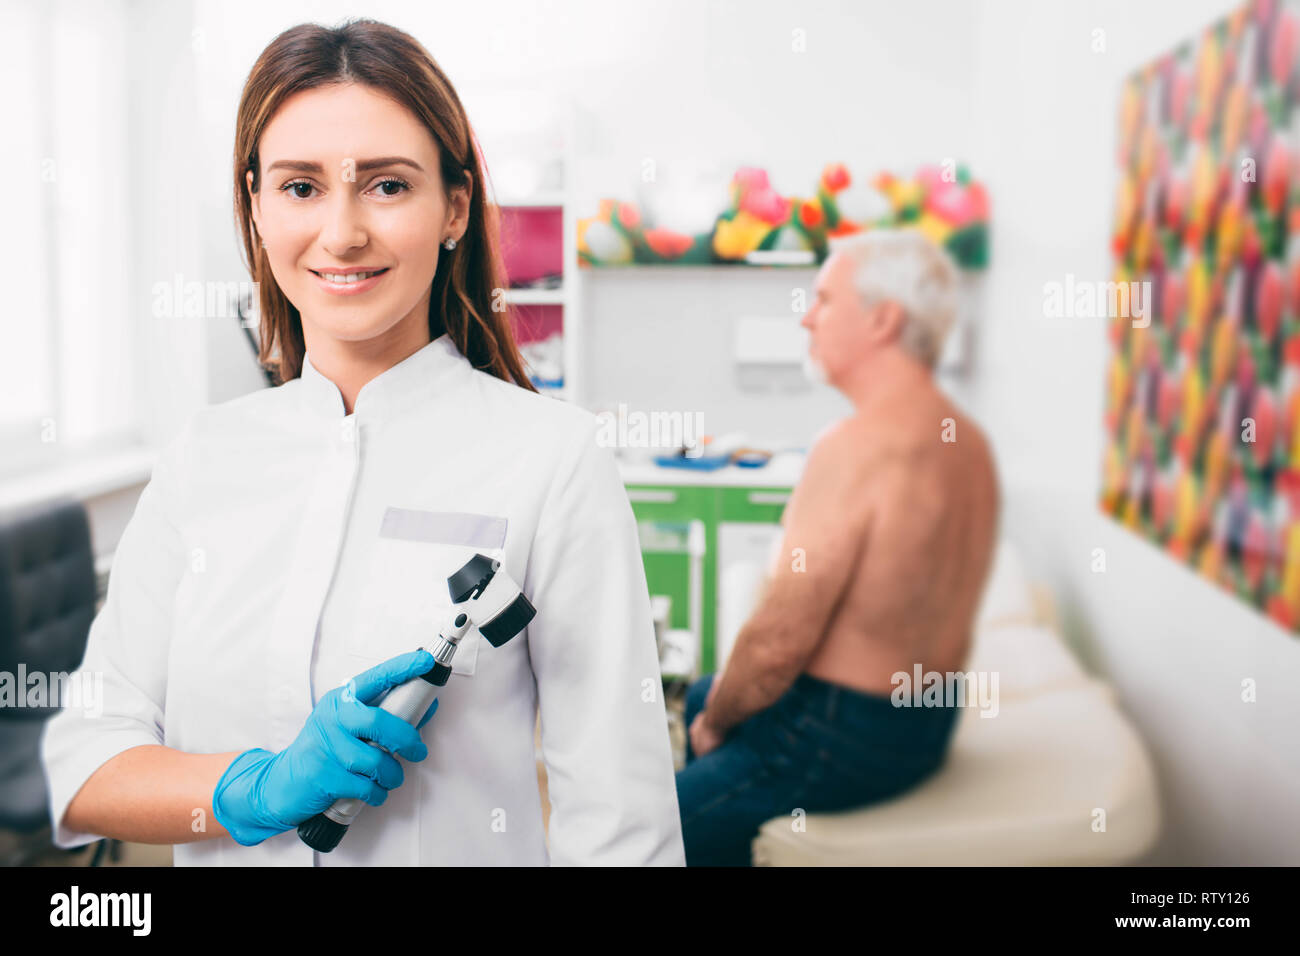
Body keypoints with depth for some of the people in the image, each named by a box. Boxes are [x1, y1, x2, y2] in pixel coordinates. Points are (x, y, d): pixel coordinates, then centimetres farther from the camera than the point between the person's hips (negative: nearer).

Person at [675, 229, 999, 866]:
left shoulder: (854, 447, -27)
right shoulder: (967, 441, 2)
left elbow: (779, 642, -26)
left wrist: (716, 721, -4)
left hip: (839, 739, -9)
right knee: (702, 693, 31)